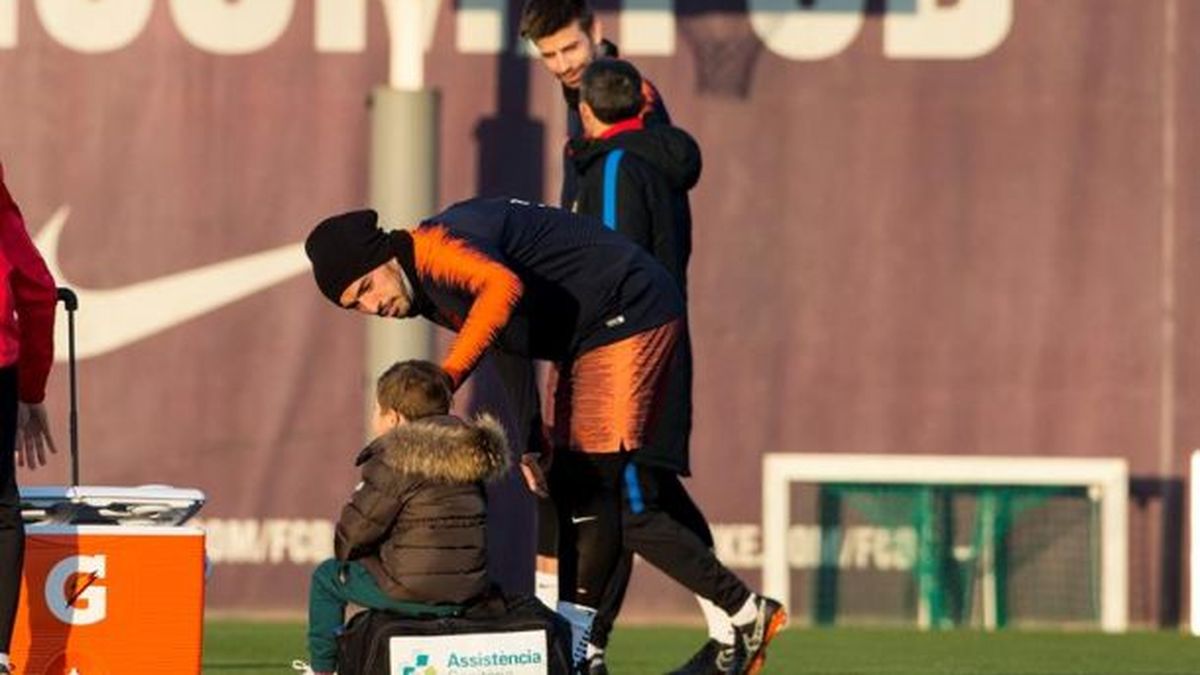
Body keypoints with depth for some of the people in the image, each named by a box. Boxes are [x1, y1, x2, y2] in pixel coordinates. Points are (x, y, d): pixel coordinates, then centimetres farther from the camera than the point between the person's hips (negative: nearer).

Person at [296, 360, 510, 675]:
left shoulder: (394, 462, -13)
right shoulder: (468, 453, 10)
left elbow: (353, 533, -10)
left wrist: (345, 551, 15)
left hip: (413, 591, -7)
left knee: (327, 576, 17)